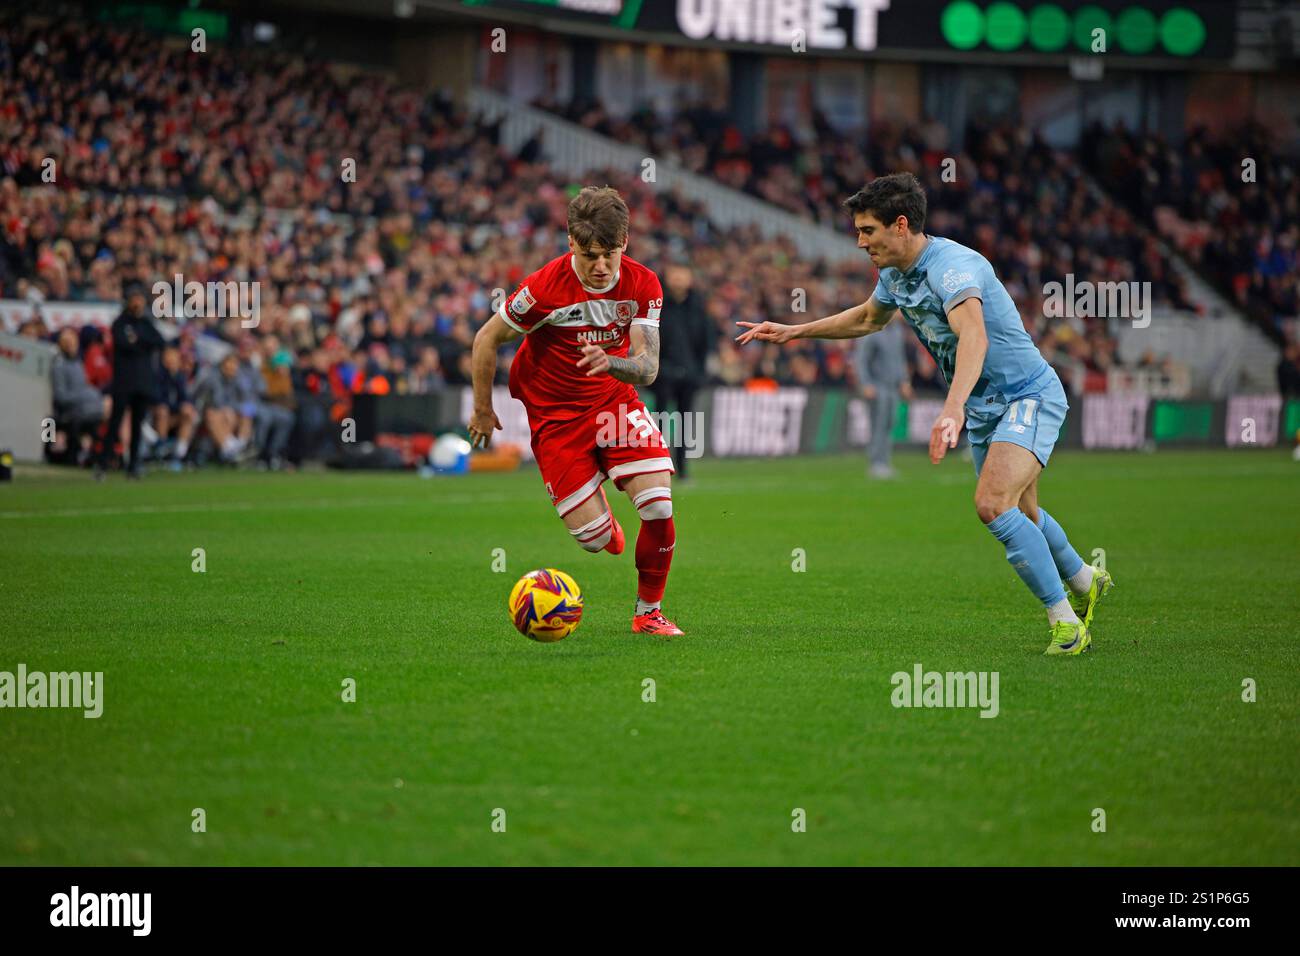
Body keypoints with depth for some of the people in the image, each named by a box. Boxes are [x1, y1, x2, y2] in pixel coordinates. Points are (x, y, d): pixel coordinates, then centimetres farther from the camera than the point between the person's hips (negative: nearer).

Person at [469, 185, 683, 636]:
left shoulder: (642, 285, -12)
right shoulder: (546, 287, -22)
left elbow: (647, 368, -17)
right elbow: (486, 340, -8)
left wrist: (611, 363, -39)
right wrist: (482, 410, 1)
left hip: (615, 403, 3)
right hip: (555, 414, -3)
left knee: (659, 508, -16)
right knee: (595, 539, -9)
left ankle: (648, 612, 7)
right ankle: (600, 514, 31)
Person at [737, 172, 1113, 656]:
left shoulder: (952, 266, -27)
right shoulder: (896, 274, 4)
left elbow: (973, 336, -45)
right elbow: (868, 318, 28)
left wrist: (952, 411, -58)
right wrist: (794, 331, 24)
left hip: (1028, 394, -9)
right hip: (983, 408, 9)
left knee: (993, 504, -26)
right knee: (1018, 515, 20)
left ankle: (1065, 622, -18)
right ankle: (1085, 582, 47)